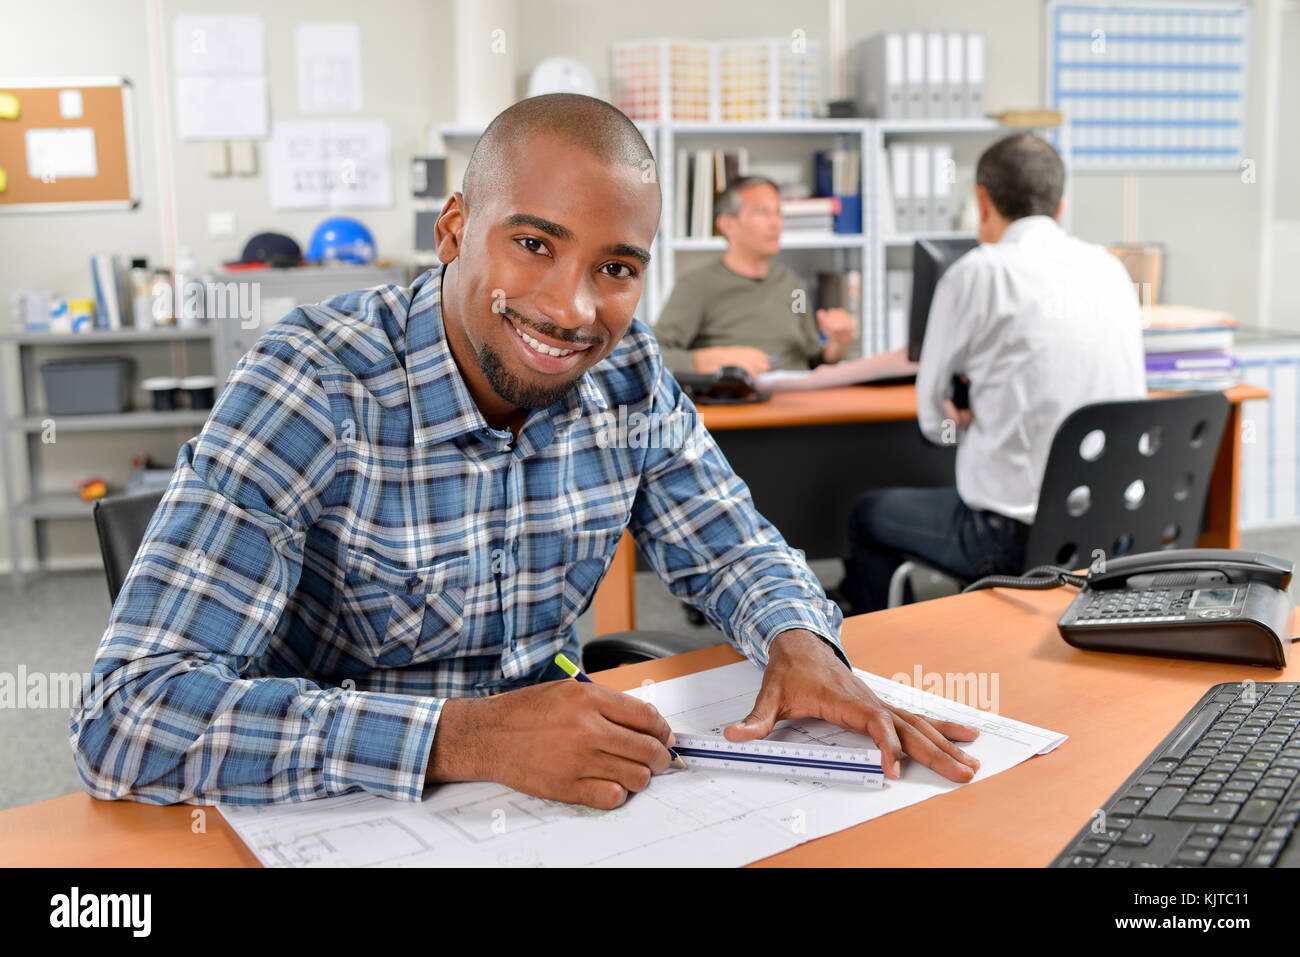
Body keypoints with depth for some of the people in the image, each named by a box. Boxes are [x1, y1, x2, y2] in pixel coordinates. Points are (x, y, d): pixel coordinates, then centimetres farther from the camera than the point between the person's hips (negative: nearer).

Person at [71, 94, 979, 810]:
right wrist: (462, 736, -36)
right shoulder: (316, 388, -21)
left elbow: (728, 545, 7)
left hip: (555, 789, 4)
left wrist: (800, 642, -15)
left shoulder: (625, 370, -6)